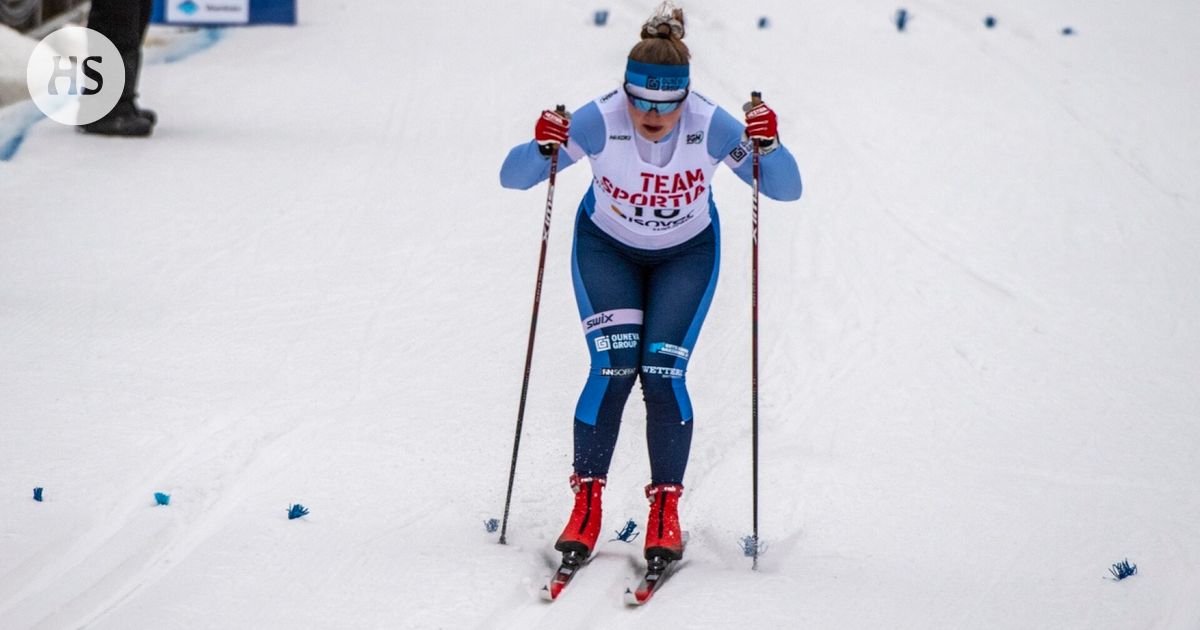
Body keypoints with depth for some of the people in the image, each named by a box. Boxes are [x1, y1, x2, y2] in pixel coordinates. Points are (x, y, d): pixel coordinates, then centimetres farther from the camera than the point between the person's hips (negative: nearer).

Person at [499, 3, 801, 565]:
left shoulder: (711, 127, -28)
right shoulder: (600, 122, -29)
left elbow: (785, 189, -22)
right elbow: (514, 177, -25)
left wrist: (767, 146, -42)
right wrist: (543, 149, -46)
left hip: (686, 254, 0)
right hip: (607, 248, 0)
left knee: (663, 372, -13)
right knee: (613, 367, -17)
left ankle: (665, 508, 0)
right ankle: (586, 503, -4)